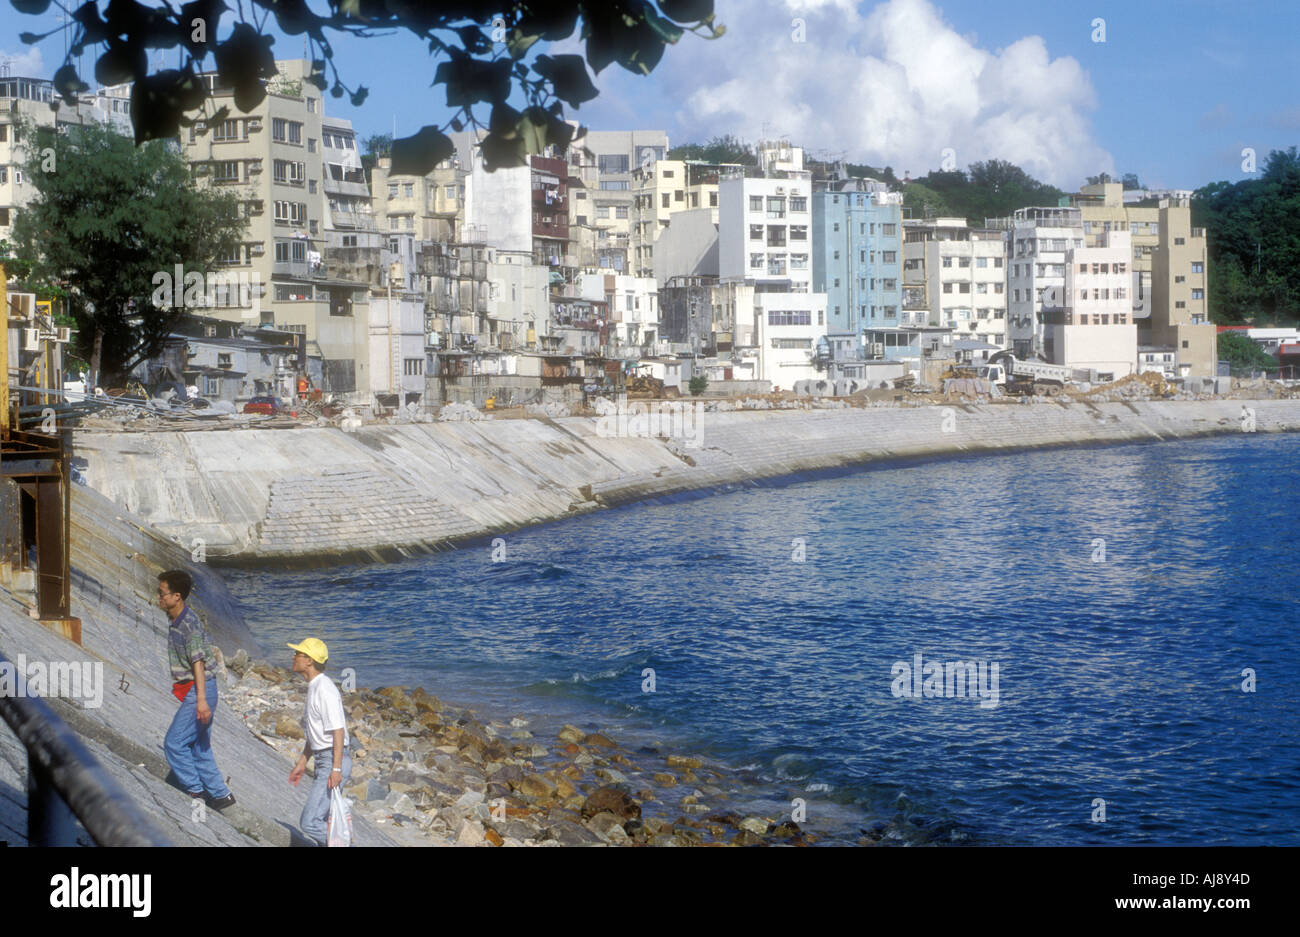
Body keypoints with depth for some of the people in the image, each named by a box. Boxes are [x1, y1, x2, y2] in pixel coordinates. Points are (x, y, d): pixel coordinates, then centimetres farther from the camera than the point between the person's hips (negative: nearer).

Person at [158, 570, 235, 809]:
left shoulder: (189, 623, -17)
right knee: (199, 748, 12)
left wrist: (201, 699, -30)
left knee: (174, 742, -7)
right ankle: (221, 794, 17)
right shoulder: (176, 622, 13)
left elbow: (198, 661, -24)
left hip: (199, 690, -10)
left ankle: (195, 790, 0)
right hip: (189, 690, 10)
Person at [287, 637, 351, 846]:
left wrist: (336, 769, -26)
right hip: (324, 762, 10)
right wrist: (302, 763, 26)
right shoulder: (313, 687, 16)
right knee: (323, 824, 12)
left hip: (333, 762, -10)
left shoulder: (324, 689, -16)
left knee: (310, 822, -14)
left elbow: (338, 730, -22)